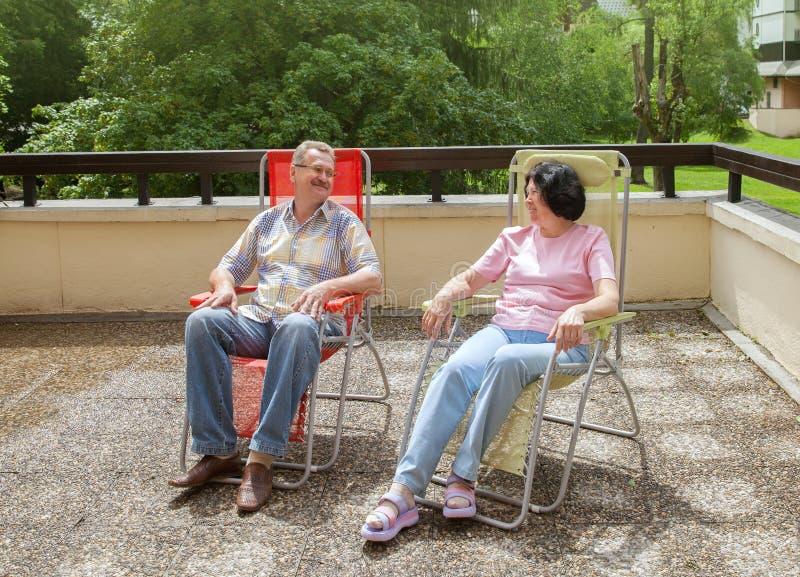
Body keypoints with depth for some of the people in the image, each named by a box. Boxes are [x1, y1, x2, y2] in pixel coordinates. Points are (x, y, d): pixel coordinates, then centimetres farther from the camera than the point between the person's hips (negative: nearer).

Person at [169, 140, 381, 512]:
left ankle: (262, 459, -40)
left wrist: (328, 286, -19)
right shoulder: (267, 220, 22)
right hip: (258, 318, 4)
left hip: (311, 320, -4)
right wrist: (224, 286, -3)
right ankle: (218, 452, -27)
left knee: (296, 327, -41)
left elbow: (373, 277, -1)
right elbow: (227, 268, 23)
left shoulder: (343, 223, 12)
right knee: (201, 320, -27)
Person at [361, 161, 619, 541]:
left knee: (507, 360, -39)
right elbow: (470, 279, 23)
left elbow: (610, 299, -8)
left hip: (557, 341, -3)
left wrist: (577, 311, -31)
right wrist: (445, 295, -2)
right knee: (455, 370, -31)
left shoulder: (591, 240, 9)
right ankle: (403, 491, -40)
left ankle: (463, 478, -36)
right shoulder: (514, 238, 24)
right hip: (504, 328, 3)